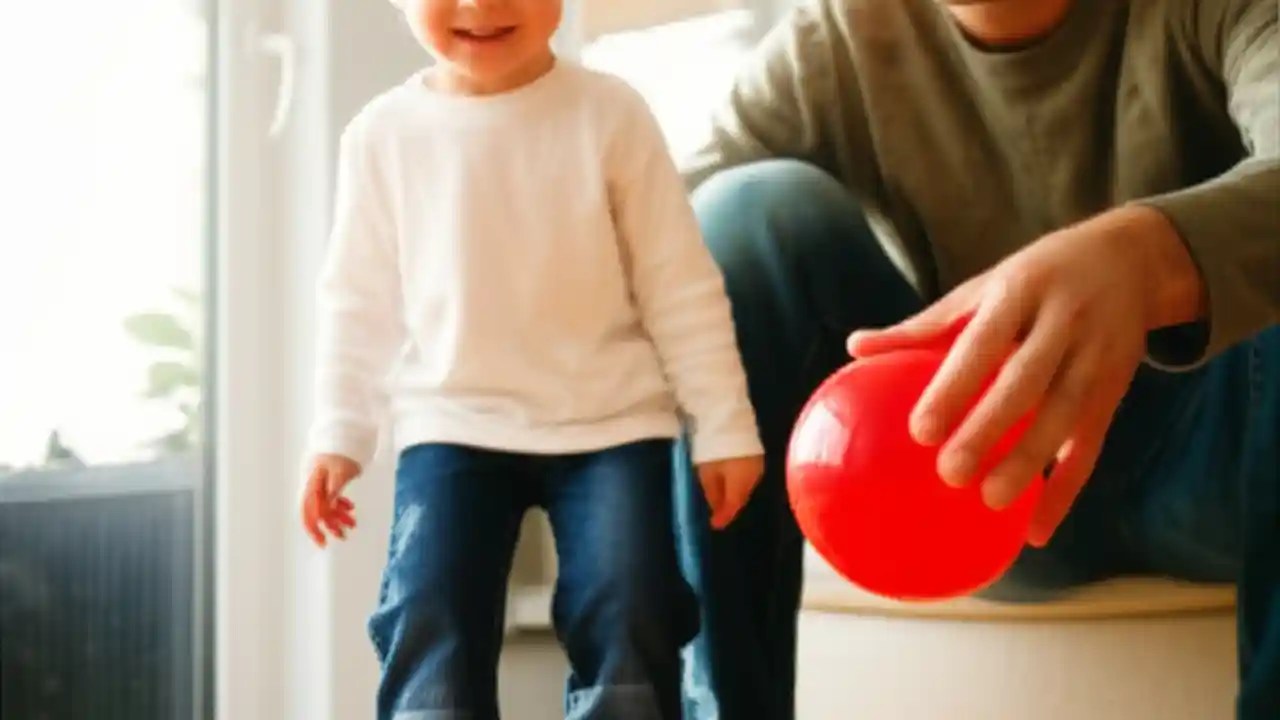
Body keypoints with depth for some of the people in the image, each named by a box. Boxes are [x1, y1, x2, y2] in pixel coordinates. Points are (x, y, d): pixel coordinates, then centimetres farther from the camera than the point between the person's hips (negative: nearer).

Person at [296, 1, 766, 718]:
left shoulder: (609, 112, -5)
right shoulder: (384, 133, -1)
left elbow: (682, 287, -1)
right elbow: (359, 303, 9)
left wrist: (724, 425, -1)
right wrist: (340, 436, 5)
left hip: (610, 421, -1)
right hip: (454, 426, 1)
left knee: (628, 624, -7)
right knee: (430, 625, -10)